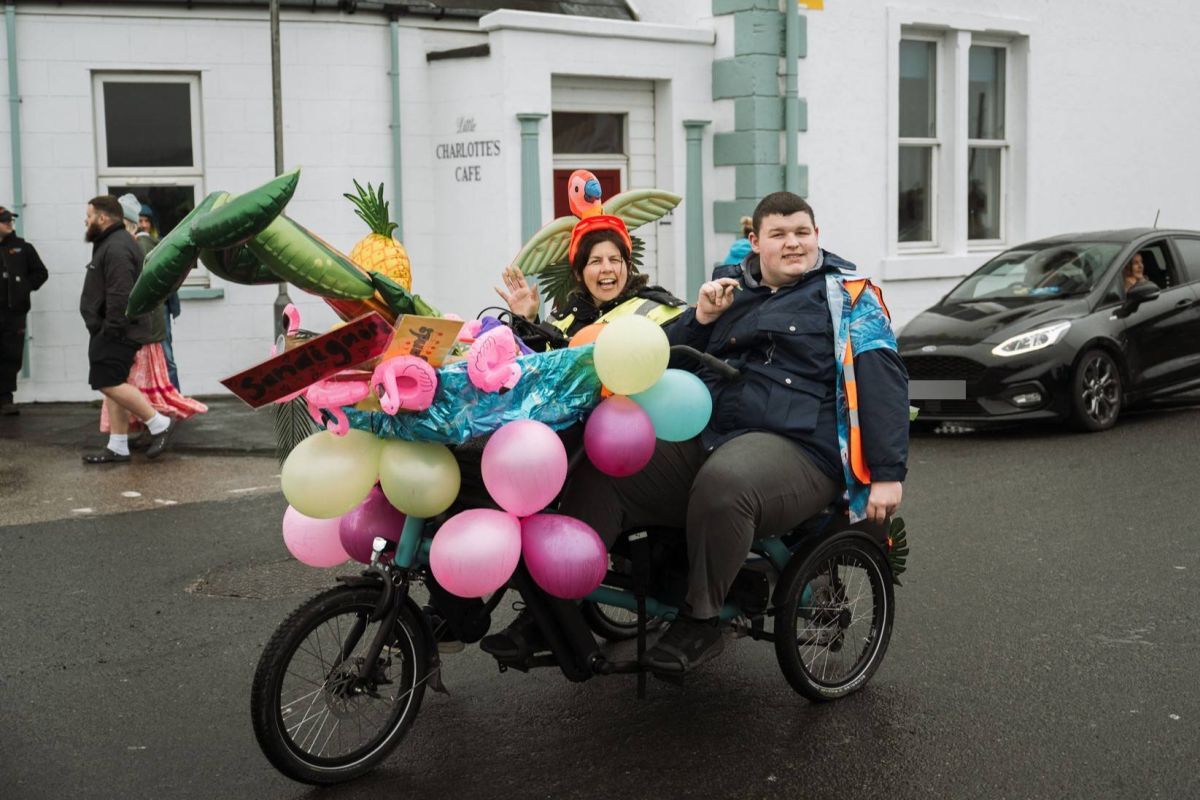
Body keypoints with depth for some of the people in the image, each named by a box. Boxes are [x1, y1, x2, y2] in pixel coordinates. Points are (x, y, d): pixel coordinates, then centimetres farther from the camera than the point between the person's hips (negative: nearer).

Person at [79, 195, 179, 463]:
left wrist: (111, 329, -23)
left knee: (109, 383, -14)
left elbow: (120, 295, -25)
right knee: (113, 386, 9)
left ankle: (159, 424, -6)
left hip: (117, 333, -11)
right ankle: (117, 447, 12)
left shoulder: (117, 248, -17)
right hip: (110, 332, 11)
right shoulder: (110, 244, 19)